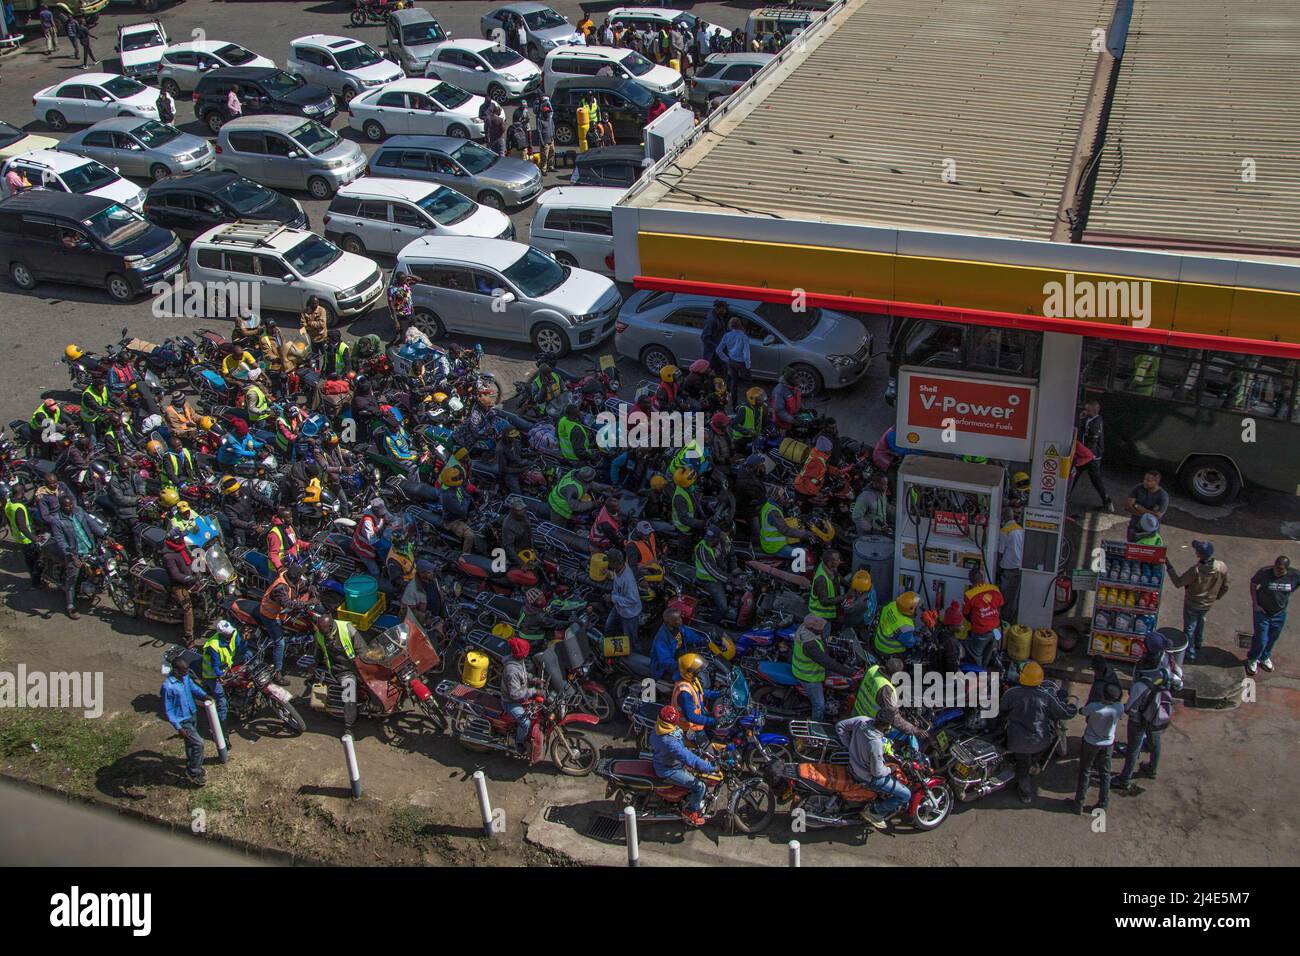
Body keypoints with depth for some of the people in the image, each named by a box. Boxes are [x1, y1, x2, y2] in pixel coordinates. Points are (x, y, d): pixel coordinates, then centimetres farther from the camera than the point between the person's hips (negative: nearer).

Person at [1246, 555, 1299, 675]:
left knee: (1272, 638, 19)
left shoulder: (1294, 576, -19)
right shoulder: (1264, 572, -24)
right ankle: (1252, 659, 28)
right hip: (1262, 611, -3)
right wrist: (1255, 604, -11)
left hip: (1279, 613, 3)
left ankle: (1265, 658, 46)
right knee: (1261, 639, 1)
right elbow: (1253, 584, -8)